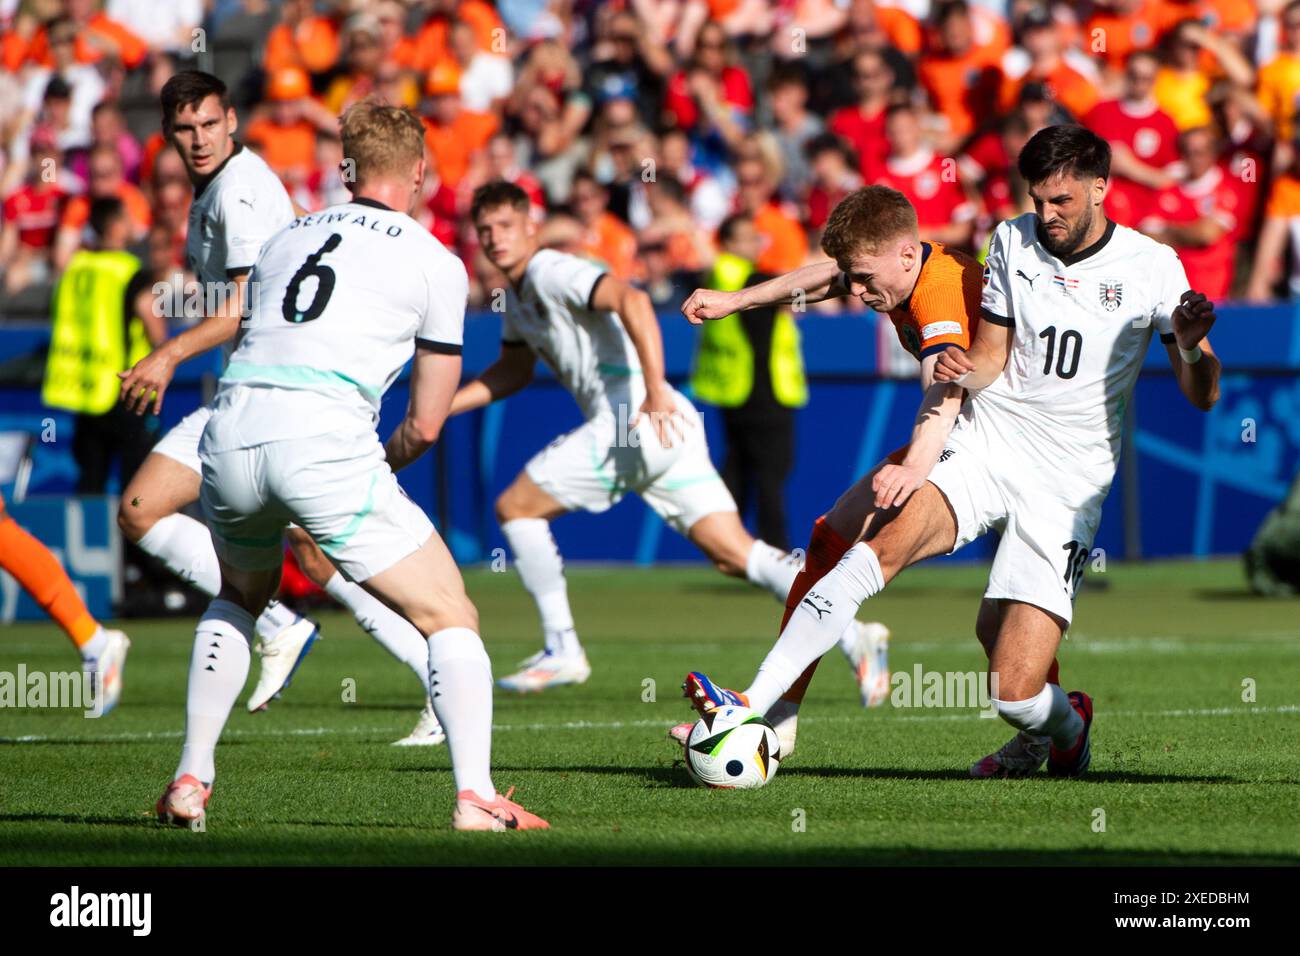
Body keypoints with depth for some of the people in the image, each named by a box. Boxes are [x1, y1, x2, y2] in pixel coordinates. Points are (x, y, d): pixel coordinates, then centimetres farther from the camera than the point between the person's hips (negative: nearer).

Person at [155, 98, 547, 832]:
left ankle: (191, 782, 29)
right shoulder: (437, 264, 10)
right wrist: (385, 462, 28)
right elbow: (424, 426, 9)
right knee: (450, 615, 5)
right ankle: (476, 796, -13)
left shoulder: (286, 239, 24)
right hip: (325, 437, -5)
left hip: (231, 432, 5)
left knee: (240, 598, 34)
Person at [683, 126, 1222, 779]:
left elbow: (1201, 395, -3)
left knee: (1014, 692, -11)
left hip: (1066, 485, -2)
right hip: (985, 445, 2)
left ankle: (1065, 725, 28)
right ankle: (752, 707, -33)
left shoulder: (1151, 266, -2)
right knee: (883, 546, -29)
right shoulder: (1012, 240, 8)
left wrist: (1191, 345, -25)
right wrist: (966, 372, -10)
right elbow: (993, 356, 14)